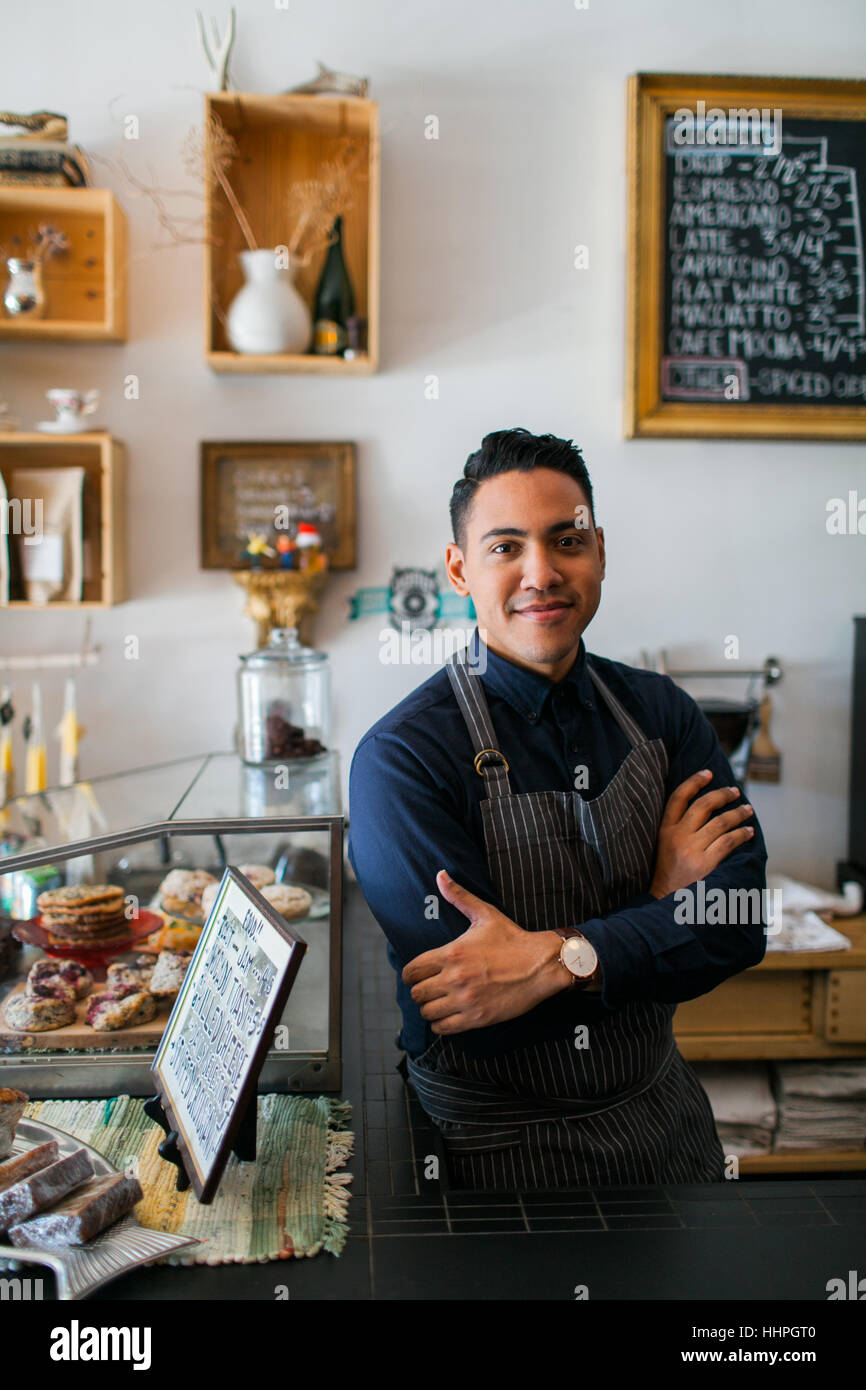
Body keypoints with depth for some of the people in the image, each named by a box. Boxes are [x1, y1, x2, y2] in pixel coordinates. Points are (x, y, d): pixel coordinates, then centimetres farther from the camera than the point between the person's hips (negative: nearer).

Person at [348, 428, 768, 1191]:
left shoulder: (662, 713, -5)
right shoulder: (402, 758, -21)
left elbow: (742, 921, -15)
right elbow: (463, 1013, -25)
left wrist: (565, 958, -30)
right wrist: (662, 910, -19)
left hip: (666, 1118, 6)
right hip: (501, 1149, -5)